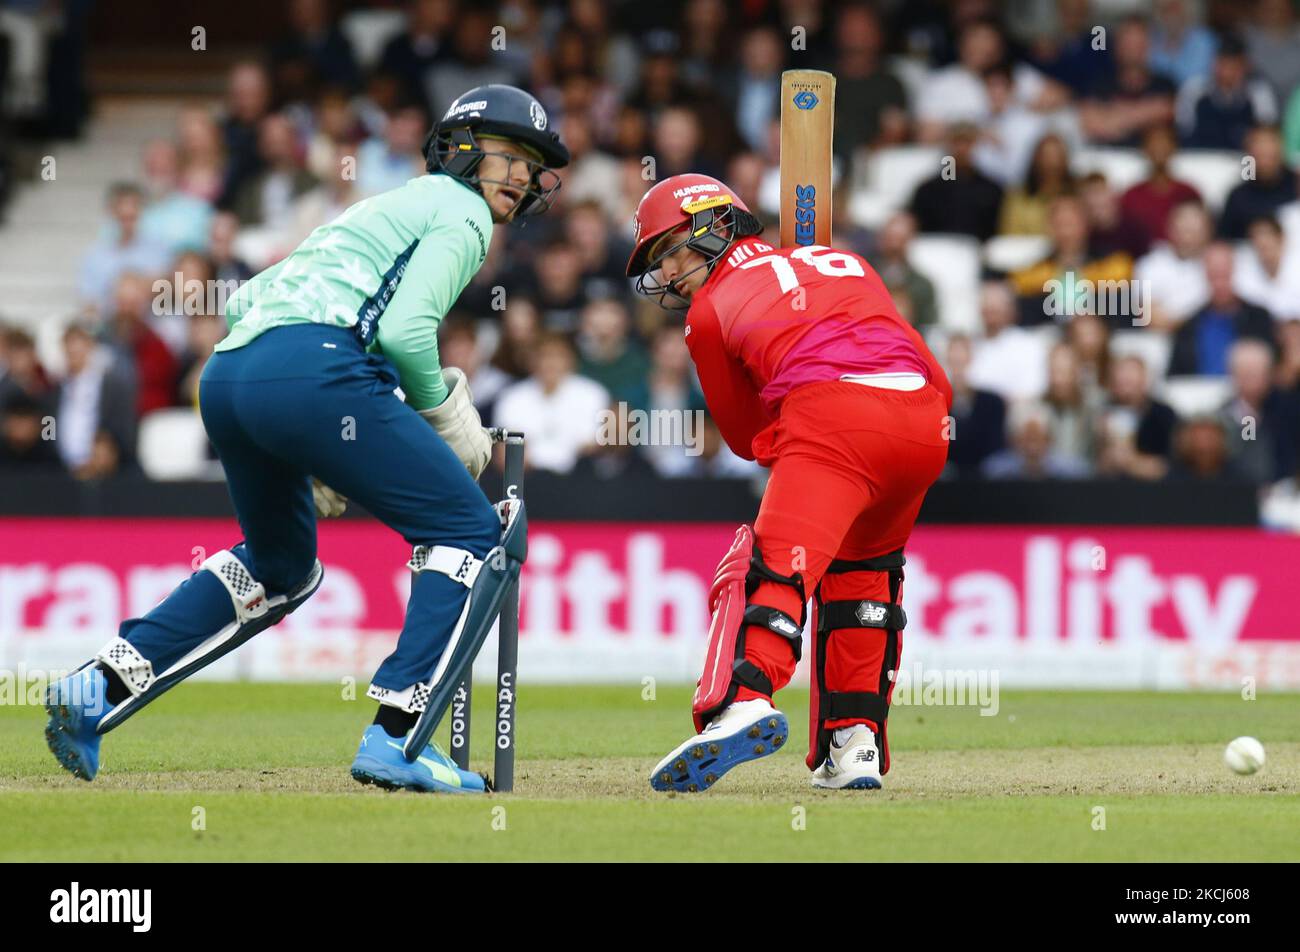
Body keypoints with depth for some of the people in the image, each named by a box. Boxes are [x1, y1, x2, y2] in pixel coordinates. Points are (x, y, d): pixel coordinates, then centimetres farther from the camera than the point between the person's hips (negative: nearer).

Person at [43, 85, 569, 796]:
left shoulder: (379, 209, 34)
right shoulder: (460, 210, 7)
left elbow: (244, 302, 30)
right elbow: (405, 330, -9)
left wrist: (310, 447, 28)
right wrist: (447, 418, 8)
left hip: (224, 373, 9)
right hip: (313, 370, -9)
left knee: (281, 568, 29)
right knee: (474, 535, 0)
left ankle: (99, 689, 17)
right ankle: (396, 739, -11)